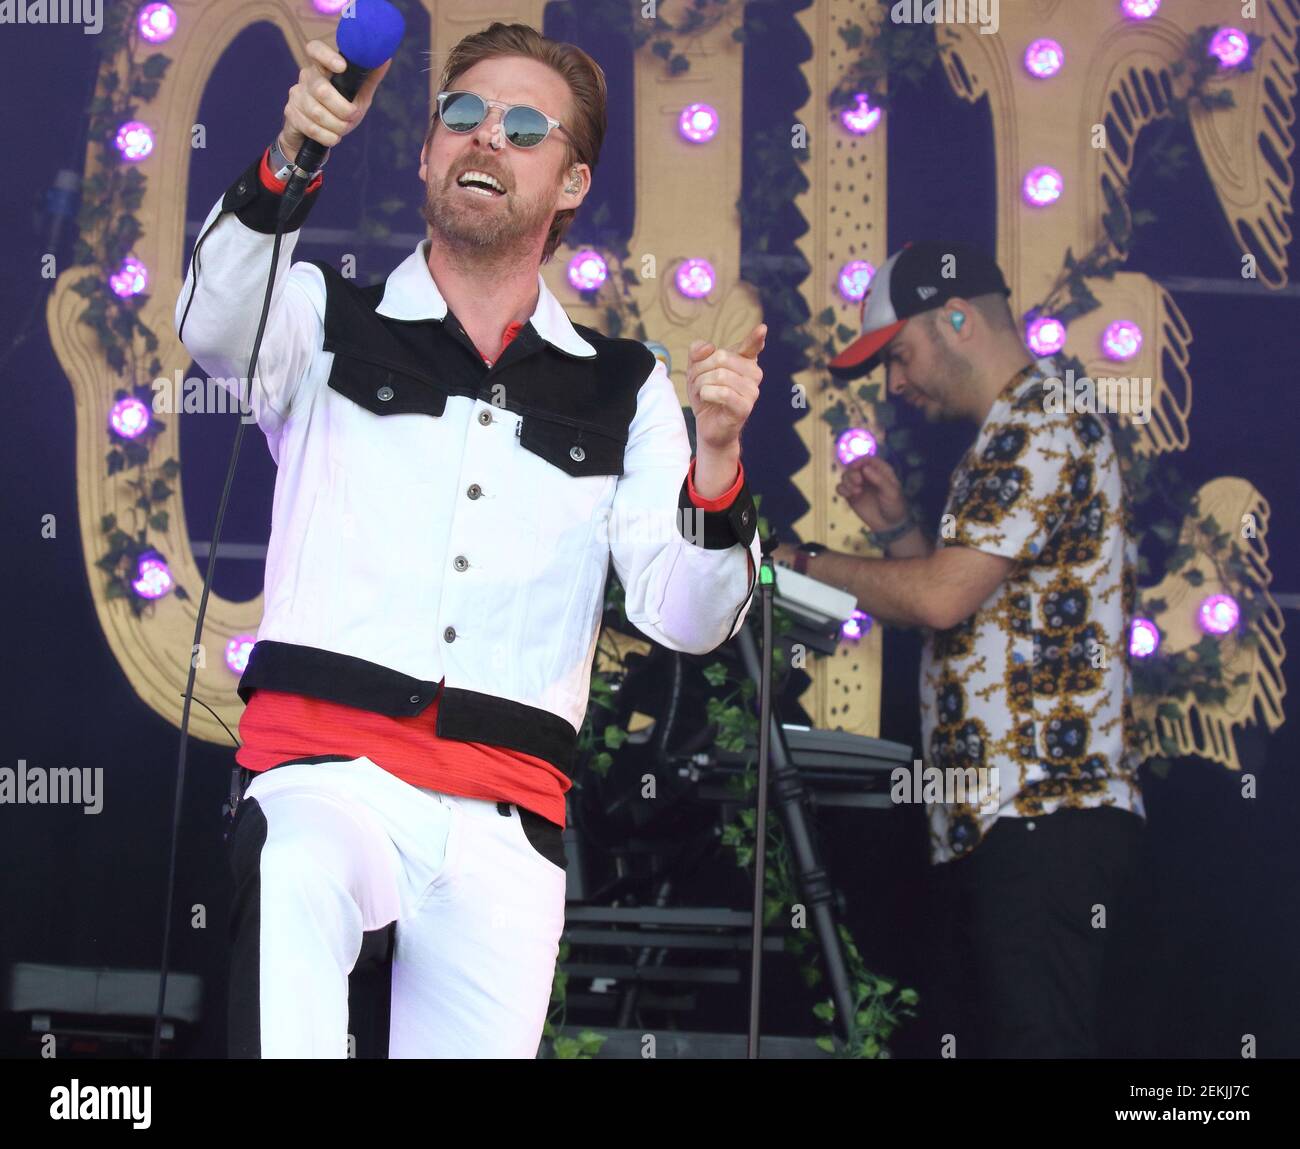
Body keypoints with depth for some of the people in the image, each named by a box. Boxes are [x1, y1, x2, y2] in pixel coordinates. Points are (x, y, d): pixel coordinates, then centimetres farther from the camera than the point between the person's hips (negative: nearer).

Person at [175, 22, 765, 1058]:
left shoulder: (624, 391, 16)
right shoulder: (331, 321, 13)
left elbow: (686, 617, 7)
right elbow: (215, 325, -11)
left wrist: (715, 459, -13)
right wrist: (289, 160, -28)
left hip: (507, 820, 3)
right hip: (332, 767, -3)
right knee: (296, 882, -36)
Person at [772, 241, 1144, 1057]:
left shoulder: (1043, 424, -10)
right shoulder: (1013, 432, 24)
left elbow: (942, 596, -18)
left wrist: (805, 562, -4)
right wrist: (898, 526, 16)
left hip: (1045, 813, -11)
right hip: (993, 814, 11)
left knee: (1035, 1037, -14)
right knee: (986, 1032, 9)